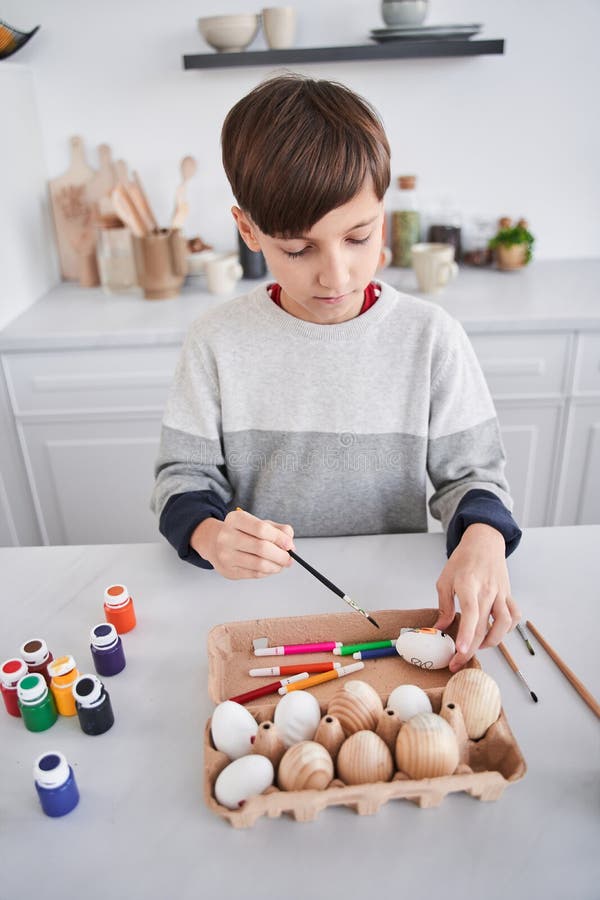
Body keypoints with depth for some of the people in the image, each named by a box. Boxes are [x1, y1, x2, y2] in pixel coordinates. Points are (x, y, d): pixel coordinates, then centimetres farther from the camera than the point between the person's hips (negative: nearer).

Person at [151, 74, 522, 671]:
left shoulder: (430, 336, -6)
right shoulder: (218, 341, -6)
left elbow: (469, 471, 1)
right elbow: (183, 475, -1)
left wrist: (483, 537, -21)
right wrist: (210, 534, -23)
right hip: (262, 598, 0)